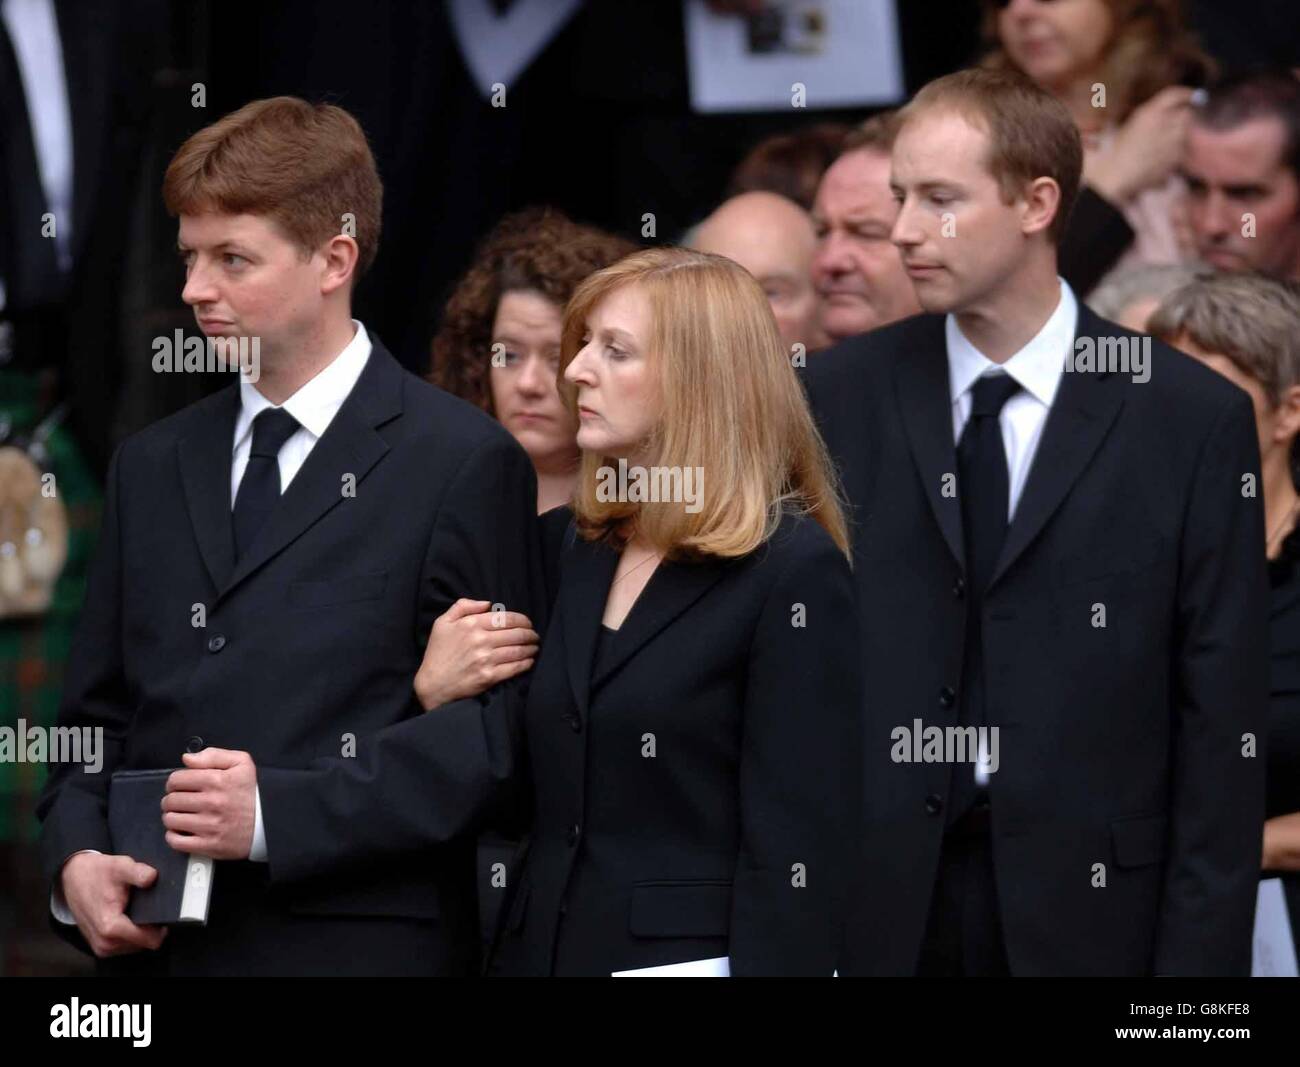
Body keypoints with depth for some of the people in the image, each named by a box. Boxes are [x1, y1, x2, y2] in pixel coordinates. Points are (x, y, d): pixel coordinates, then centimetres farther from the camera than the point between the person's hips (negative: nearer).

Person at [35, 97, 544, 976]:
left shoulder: (466, 465, -2)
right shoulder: (153, 467, 16)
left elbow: (489, 729, -8)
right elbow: (96, 713, 17)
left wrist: (280, 813, -16)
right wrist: (76, 857, -2)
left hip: (359, 943, -5)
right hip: (155, 946, 5)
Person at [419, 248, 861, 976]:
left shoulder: (793, 574, -10)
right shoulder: (561, 548, 10)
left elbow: (797, 855, -15)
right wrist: (433, 696, -3)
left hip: (689, 956, -6)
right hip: (541, 949, 6)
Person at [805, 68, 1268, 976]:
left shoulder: (1193, 418, -2)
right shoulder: (838, 396, 4)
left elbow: (1221, 725, -2)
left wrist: (1198, 956, -7)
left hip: (1082, 902, -2)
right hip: (875, 900, 2)